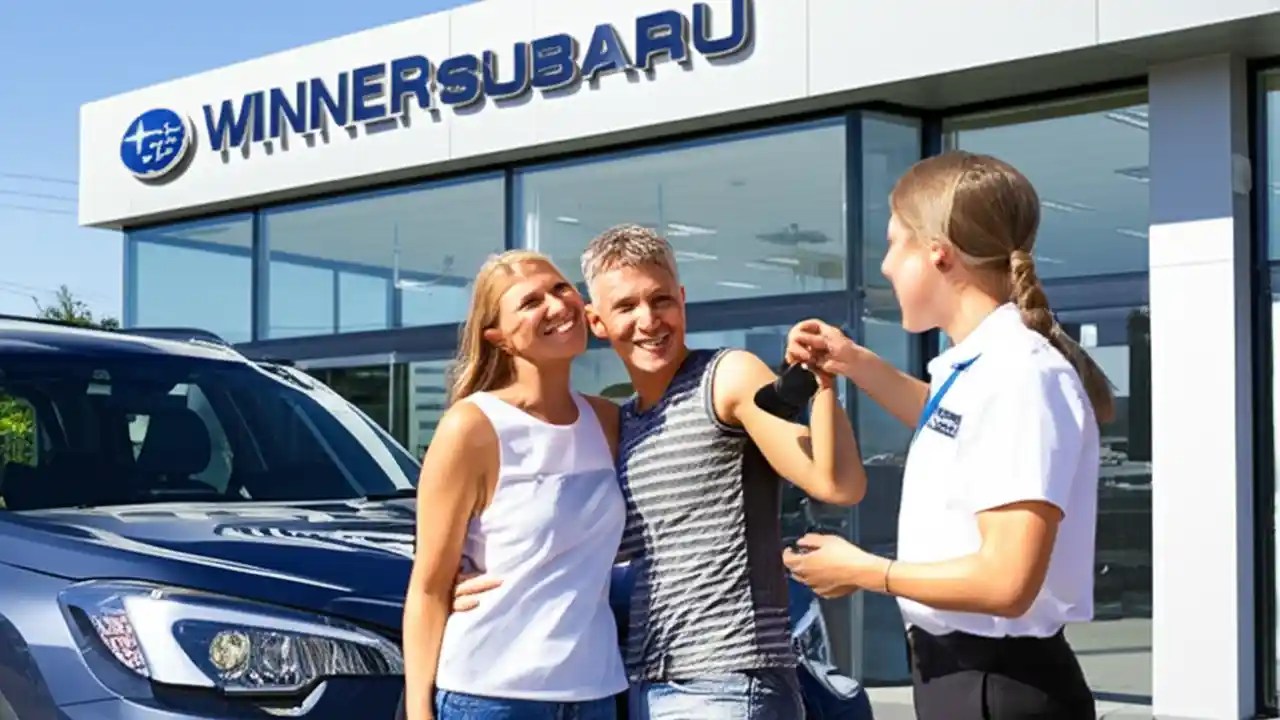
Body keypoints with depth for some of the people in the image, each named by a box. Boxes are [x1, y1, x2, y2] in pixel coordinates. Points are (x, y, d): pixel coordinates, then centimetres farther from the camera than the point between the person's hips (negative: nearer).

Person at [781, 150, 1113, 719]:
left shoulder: (1017, 374, -21)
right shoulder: (978, 368, 6)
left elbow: (1008, 581, -27)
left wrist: (862, 571, -15)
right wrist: (858, 366, 20)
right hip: (956, 673, 9)